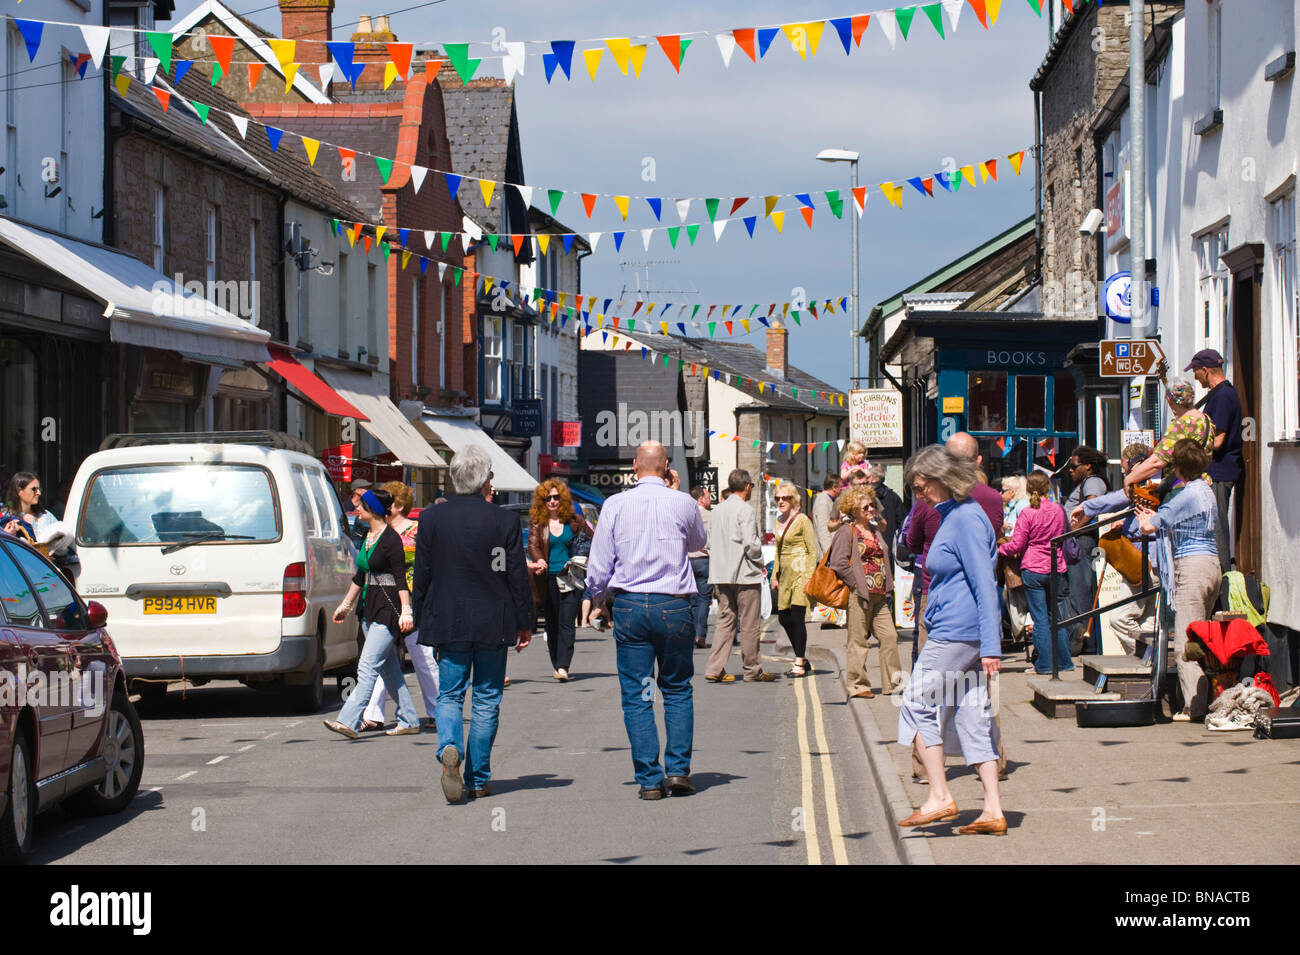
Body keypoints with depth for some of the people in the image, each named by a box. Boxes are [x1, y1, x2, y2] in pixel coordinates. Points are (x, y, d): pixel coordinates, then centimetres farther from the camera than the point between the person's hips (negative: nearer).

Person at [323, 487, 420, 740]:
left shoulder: (390, 539, -13)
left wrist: (406, 611, -23)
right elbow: (360, 575, 23)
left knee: (367, 666, -13)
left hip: (389, 609, -9)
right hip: (370, 608, 9)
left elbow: (401, 577, -17)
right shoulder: (368, 536, 13)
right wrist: (346, 604, 29)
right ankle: (408, 721, 18)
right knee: (388, 668, 11)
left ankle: (349, 721, -19)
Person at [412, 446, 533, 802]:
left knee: (449, 695, 8)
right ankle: (478, 779, 10)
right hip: (492, 625, -1)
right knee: (487, 699, 9)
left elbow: (421, 576, 3)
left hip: (447, 623, 1)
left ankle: (450, 748, -22)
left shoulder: (431, 519, -1)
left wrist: (424, 620, 14)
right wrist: (525, 623, 6)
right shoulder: (504, 520, -7)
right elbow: (518, 577, -4)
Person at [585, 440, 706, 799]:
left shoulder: (616, 505, -2)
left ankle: (650, 779, 1)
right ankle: (679, 769, 3)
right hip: (674, 605, 0)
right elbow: (699, 542, 20)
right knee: (678, 689, 13)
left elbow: (598, 565, 1)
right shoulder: (683, 504, -2)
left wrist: (597, 596, 19)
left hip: (629, 605, 0)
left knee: (636, 696, 4)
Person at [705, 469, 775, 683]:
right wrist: (760, 564, -3)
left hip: (721, 575, 7)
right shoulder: (745, 510, -12)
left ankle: (714, 668, 1)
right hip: (745, 574, -7)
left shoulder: (717, 510, 10)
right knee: (749, 624, 2)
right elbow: (750, 543, -18)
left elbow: (710, 543, 13)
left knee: (725, 620, 9)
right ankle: (753, 670, 9)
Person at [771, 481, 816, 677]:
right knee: (784, 618, 6)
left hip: (800, 572, -7)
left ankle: (800, 664, -4)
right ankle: (804, 659, 19)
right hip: (785, 575, 7)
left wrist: (809, 576, -15)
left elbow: (813, 550, -8)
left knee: (797, 616, -10)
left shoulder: (802, 520, -8)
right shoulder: (779, 520, 13)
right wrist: (776, 576, 16)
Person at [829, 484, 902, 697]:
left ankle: (892, 682, 10)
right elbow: (838, 562, -15)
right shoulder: (847, 532, -6)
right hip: (859, 594, -7)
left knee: (889, 635, 3)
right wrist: (856, 582, -14)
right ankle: (858, 685, 6)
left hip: (879, 594, 7)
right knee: (858, 640, -1)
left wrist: (888, 587, 14)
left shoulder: (875, 530, 18)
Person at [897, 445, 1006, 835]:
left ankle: (939, 796, 0)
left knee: (920, 702, -1)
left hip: (957, 631, -10)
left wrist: (990, 645, -22)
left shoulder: (965, 519, -14)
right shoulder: (952, 516, 17)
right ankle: (993, 810, 4)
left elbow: (984, 584, -19)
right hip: (965, 633, 10)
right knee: (973, 716, 7)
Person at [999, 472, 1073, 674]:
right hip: (1056, 568, 4)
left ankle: (1044, 664, -1)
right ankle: (1064, 661, 16)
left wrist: (998, 550, 7)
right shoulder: (1058, 510, 2)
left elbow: (1016, 546, -10)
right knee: (1056, 616, 14)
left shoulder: (1028, 513, -12)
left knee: (1040, 618, -1)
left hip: (1033, 569, -4)